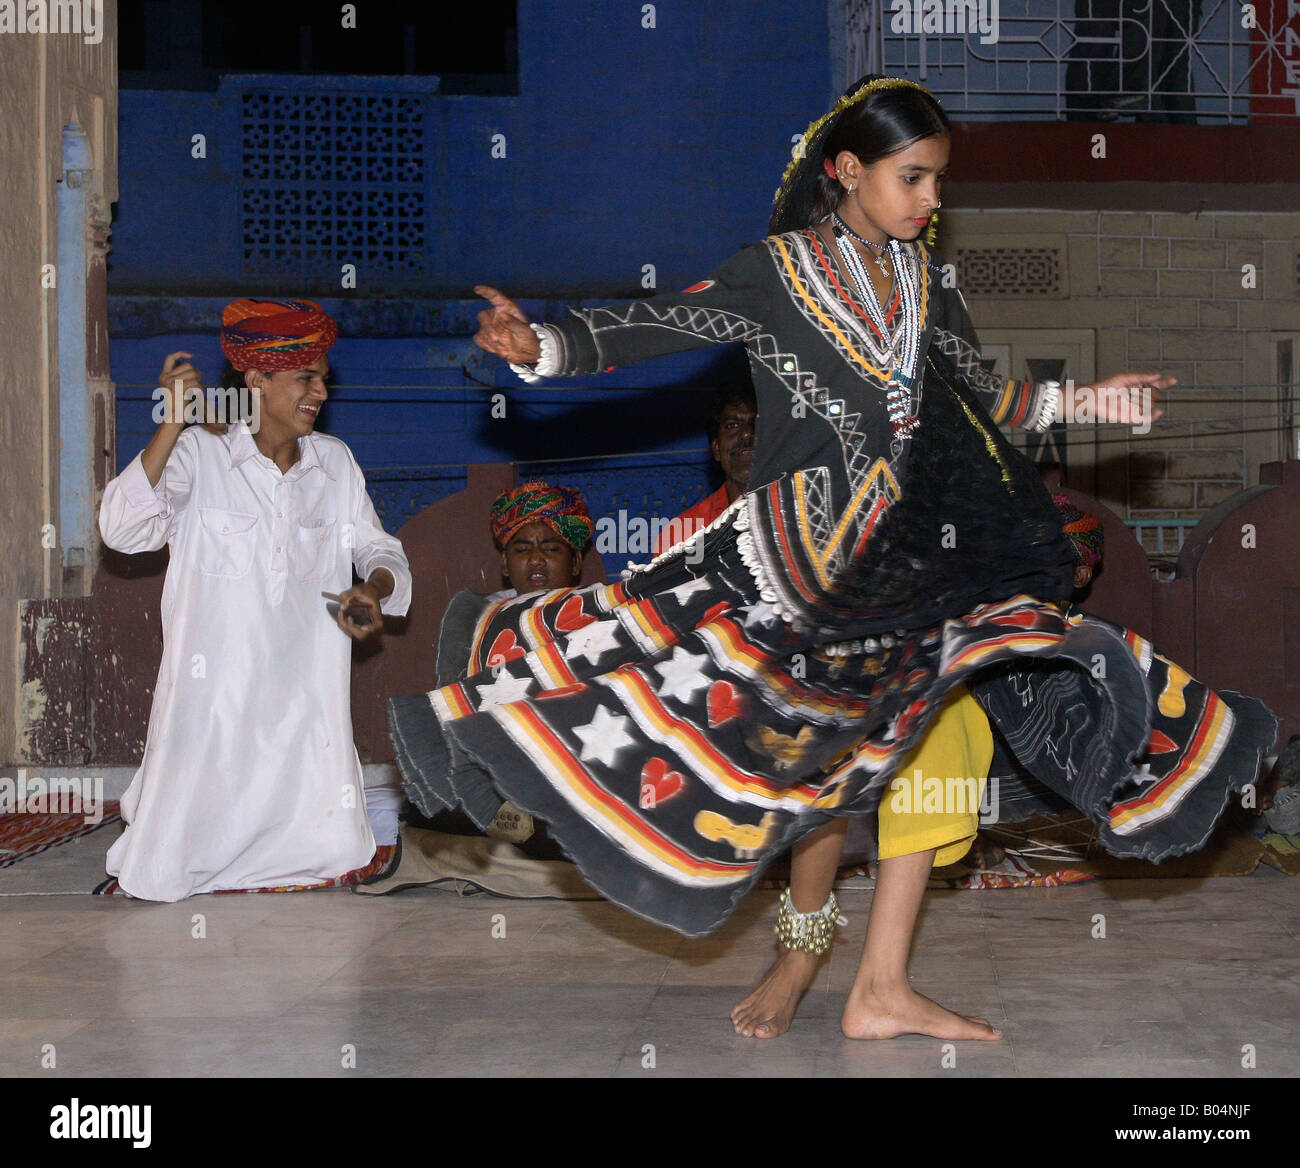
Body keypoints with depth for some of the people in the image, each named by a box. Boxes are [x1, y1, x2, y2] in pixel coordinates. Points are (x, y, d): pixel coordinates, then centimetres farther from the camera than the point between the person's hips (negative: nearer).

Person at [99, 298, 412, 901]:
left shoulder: (334, 461, 7)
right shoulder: (199, 453, -7)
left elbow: (378, 550, 12)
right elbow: (122, 529, -20)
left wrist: (373, 588, -11)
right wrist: (172, 424, -23)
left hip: (308, 691, 4)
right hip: (216, 687, -4)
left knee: (328, 852, 6)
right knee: (166, 876, 1)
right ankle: (151, 802, 32)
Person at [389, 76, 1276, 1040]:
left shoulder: (925, 283, 11)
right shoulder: (778, 273, -6)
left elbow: (981, 400, 16)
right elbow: (653, 328, -14)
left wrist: (1089, 398, 9)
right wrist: (540, 346, -29)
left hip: (920, 556, 5)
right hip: (811, 561, -5)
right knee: (824, 755, -2)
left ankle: (882, 989, 11)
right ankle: (807, 944, 24)